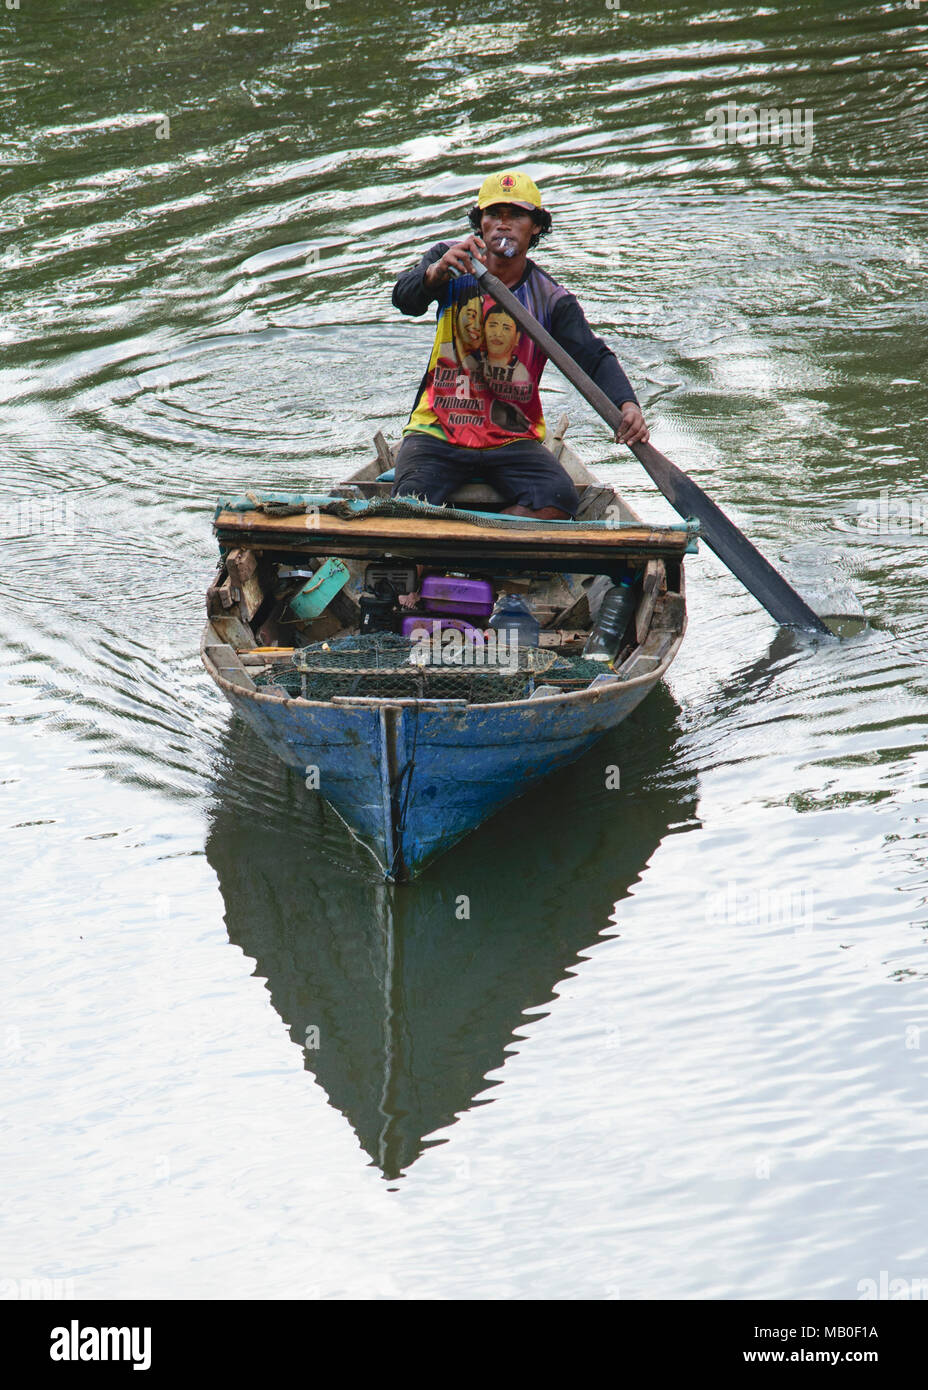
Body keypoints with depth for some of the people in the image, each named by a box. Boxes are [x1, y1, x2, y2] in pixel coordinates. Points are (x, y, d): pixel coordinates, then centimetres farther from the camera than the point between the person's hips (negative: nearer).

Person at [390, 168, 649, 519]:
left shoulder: (549, 299, 0)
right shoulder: (451, 262, 0)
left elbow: (595, 357, -9)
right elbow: (405, 299, -19)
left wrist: (627, 405, -31)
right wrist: (436, 272, -43)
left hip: (514, 441, 1)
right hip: (437, 433, -1)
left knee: (559, 500, -26)